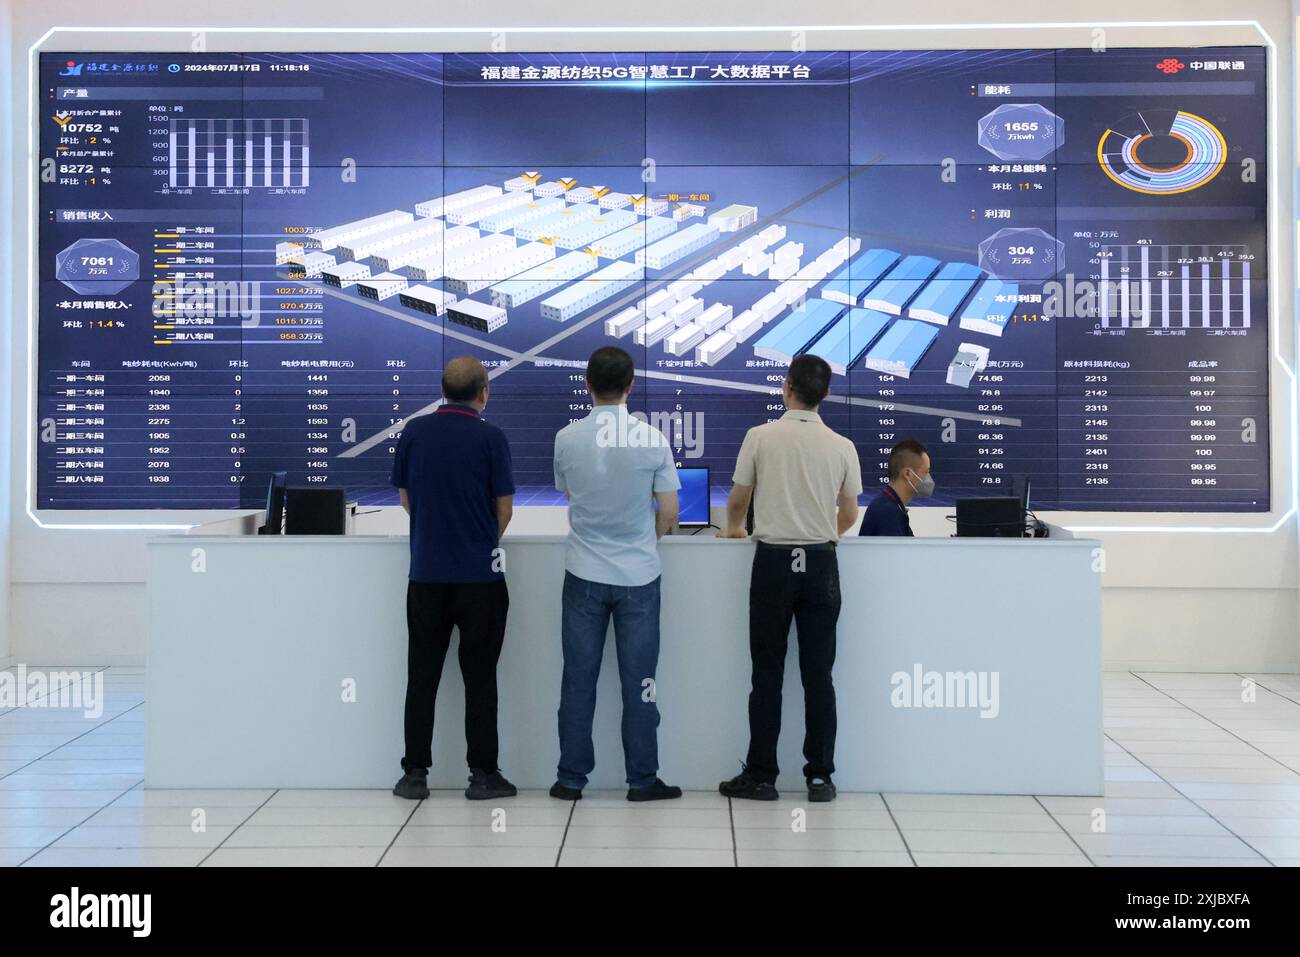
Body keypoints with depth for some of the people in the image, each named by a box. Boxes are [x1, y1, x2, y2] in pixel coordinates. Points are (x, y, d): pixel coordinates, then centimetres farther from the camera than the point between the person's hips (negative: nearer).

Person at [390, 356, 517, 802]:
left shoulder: (414, 432, 1)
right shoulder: (490, 437, -7)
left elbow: (406, 498, 10)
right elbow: (504, 509, -3)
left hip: (426, 572, 3)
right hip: (480, 573, -2)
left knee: (422, 676, 9)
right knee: (479, 677, 5)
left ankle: (415, 773, 11)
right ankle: (482, 774, 8)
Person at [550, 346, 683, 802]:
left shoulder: (567, 439, -5)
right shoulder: (652, 439, -9)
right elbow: (669, 512, -4)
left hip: (584, 574, 1)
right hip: (639, 575, -1)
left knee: (579, 680, 8)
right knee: (638, 681, 7)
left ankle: (571, 778, 15)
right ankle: (642, 780, 13)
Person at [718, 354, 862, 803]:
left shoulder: (761, 437, -4)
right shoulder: (842, 447, 1)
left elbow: (737, 500, 7)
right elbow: (849, 516, 11)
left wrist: (733, 528, 30)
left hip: (773, 562, -1)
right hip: (820, 564, 2)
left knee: (768, 673, 5)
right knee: (818, 674, 7)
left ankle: (761, 775, 9)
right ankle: (820, 776, 10)